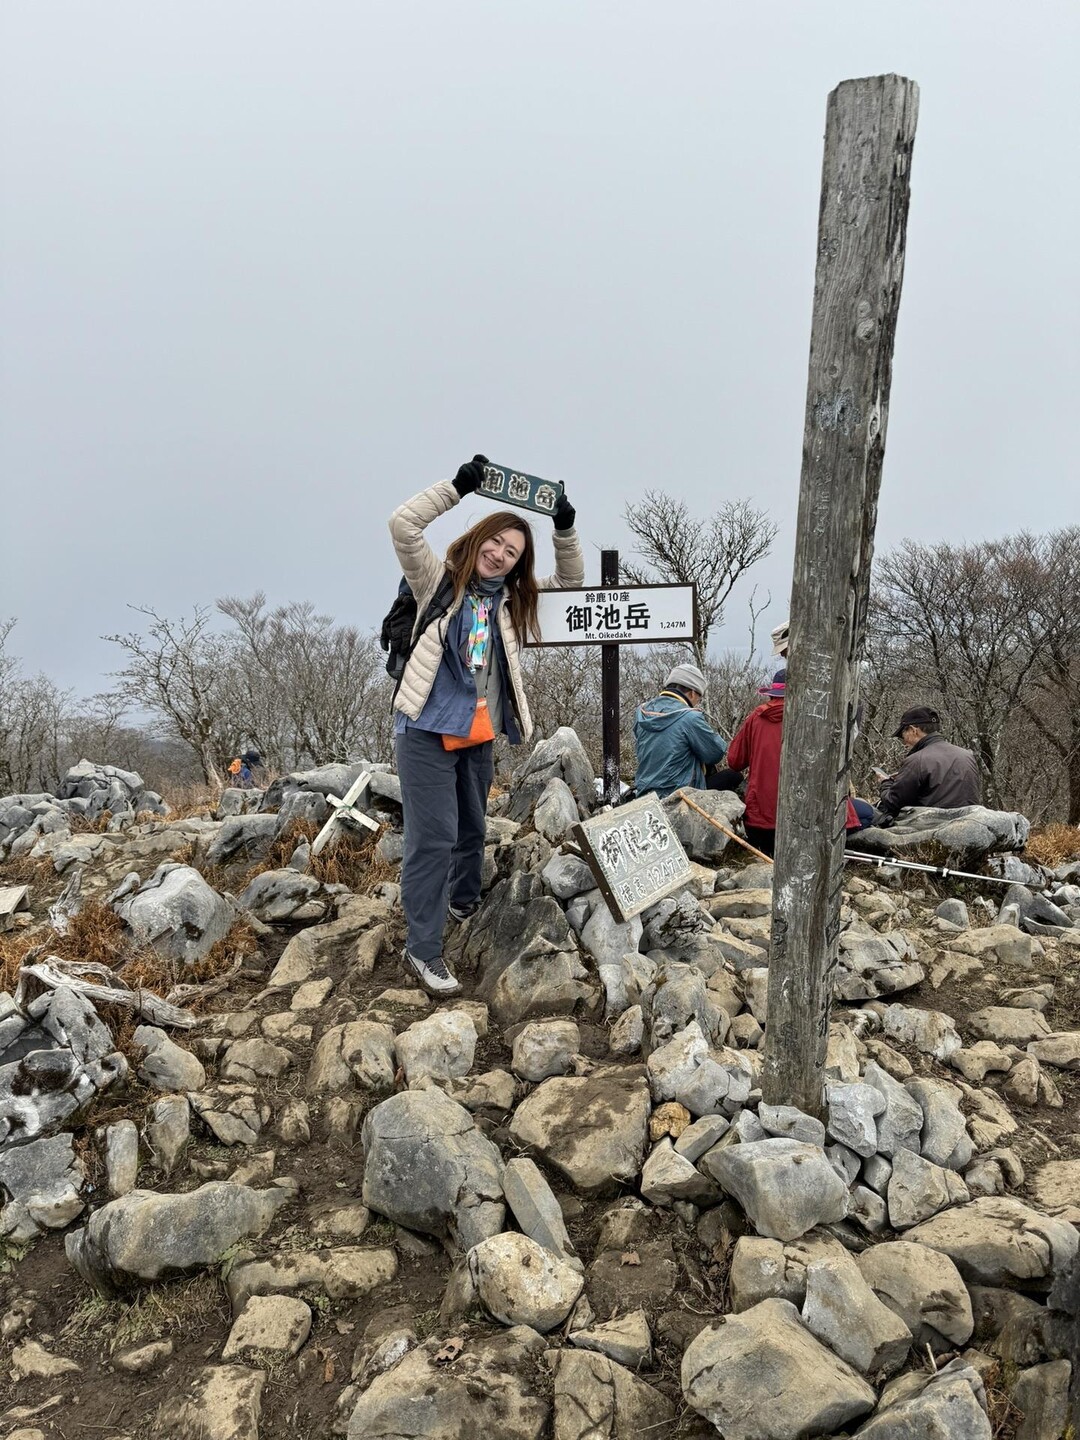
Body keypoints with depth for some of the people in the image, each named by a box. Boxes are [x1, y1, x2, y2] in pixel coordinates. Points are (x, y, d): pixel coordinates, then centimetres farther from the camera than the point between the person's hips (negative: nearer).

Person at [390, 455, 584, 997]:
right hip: (427, 729, -6)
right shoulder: (439, 580, 0)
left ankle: (463, 901, 46)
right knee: (432, 837, -9)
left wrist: (565, 529, 3)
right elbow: (403, 524, -12)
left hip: (479, 736, 6)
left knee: (472, 828, 22)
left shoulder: (511, 600, 12)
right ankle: (422, 948, -2)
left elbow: (570, 581, 17)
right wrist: (457, 487, -16)